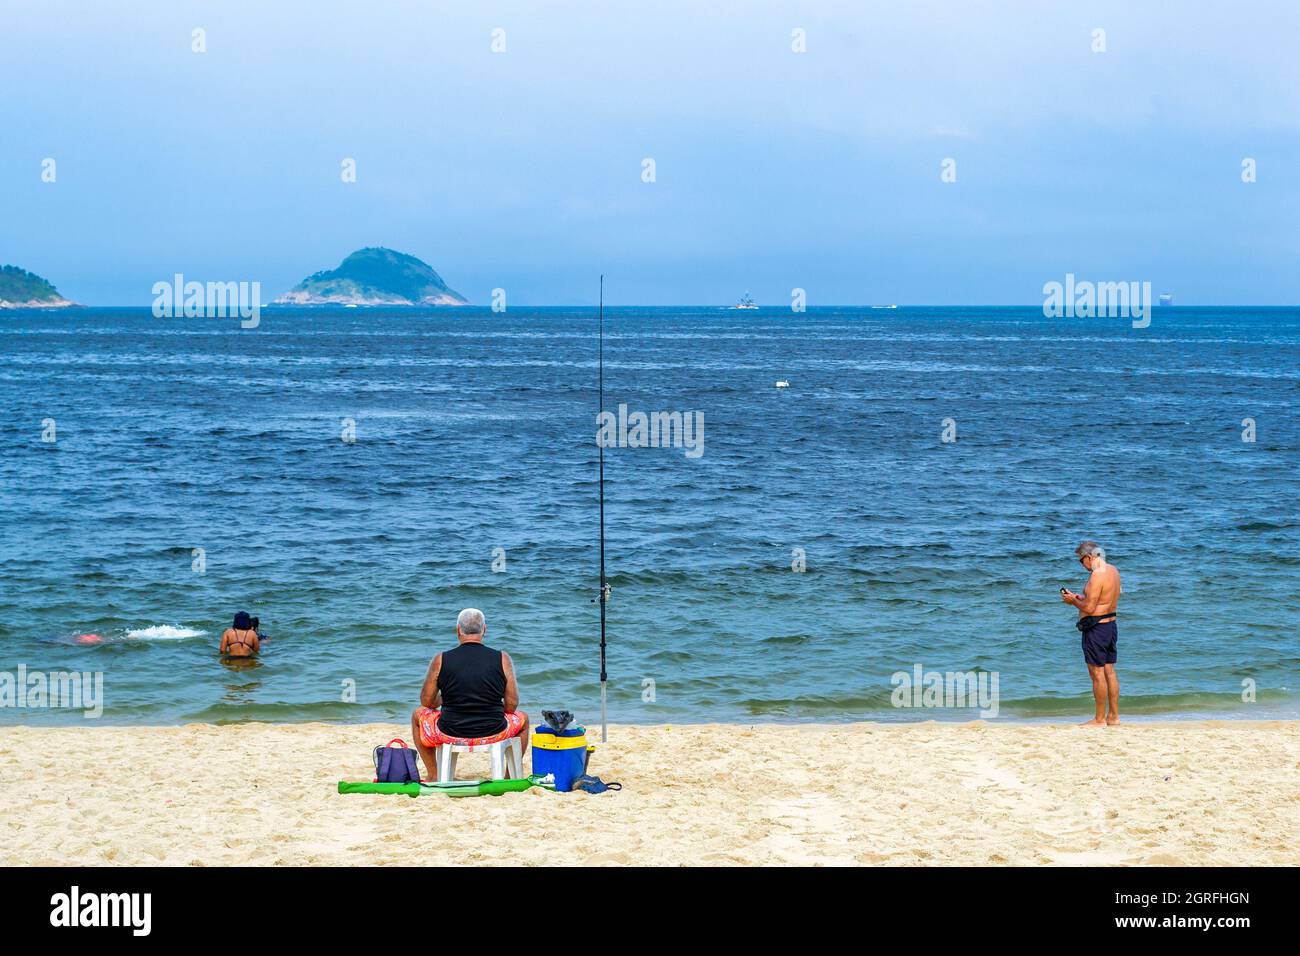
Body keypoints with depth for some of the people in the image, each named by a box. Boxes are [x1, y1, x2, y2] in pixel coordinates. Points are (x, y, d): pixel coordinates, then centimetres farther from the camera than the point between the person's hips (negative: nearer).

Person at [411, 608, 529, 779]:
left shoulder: (440, 660, -7)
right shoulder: (502, 659, -6)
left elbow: (426, 702, 4)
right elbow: (512, 705, -2)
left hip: (451, 734, 0)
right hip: (494, 734, 0)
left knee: (418, 715, 31)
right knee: (522, 719, 33)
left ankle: (434, 776, 30)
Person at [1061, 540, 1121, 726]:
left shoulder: (1097, 575, -20)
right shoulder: (1113, 570, 10)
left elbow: (1089, 608, -22)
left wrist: (1072, 601, -4)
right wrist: (1078, 597, 13)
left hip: (1096, 628, -9)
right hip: (1111, 625, 9)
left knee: (1097, 673, -3)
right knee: (1109, 671, 14)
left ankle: (1100, 719, 2)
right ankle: (1113, 716, 19)